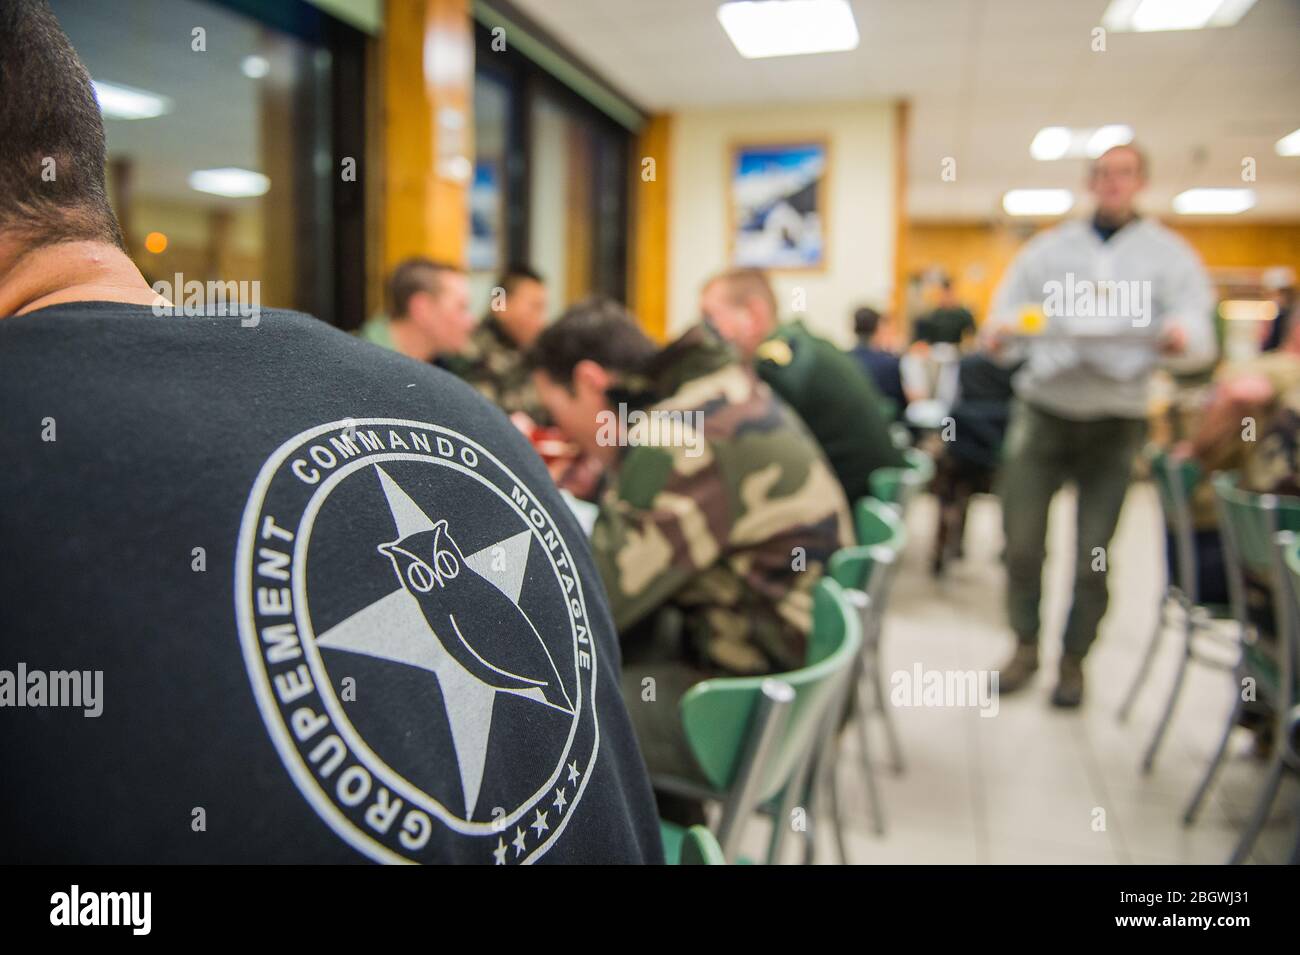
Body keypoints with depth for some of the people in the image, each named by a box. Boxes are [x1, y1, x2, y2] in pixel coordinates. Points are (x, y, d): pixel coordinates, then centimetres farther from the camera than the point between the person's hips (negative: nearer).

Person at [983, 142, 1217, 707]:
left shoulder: (1169, 255, 8)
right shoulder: (1049, 248, 11)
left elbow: (1200, 336, -2)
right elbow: (1006, 313, 6)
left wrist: (1181, 338, -26)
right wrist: (999, 334, -18)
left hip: (1116, 421, 0)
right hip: (1043, 411, 1)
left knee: (1094, 554, 4)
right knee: (1022, 541, -2)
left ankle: (1074, 660, 21)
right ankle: (1025, 647, 17)